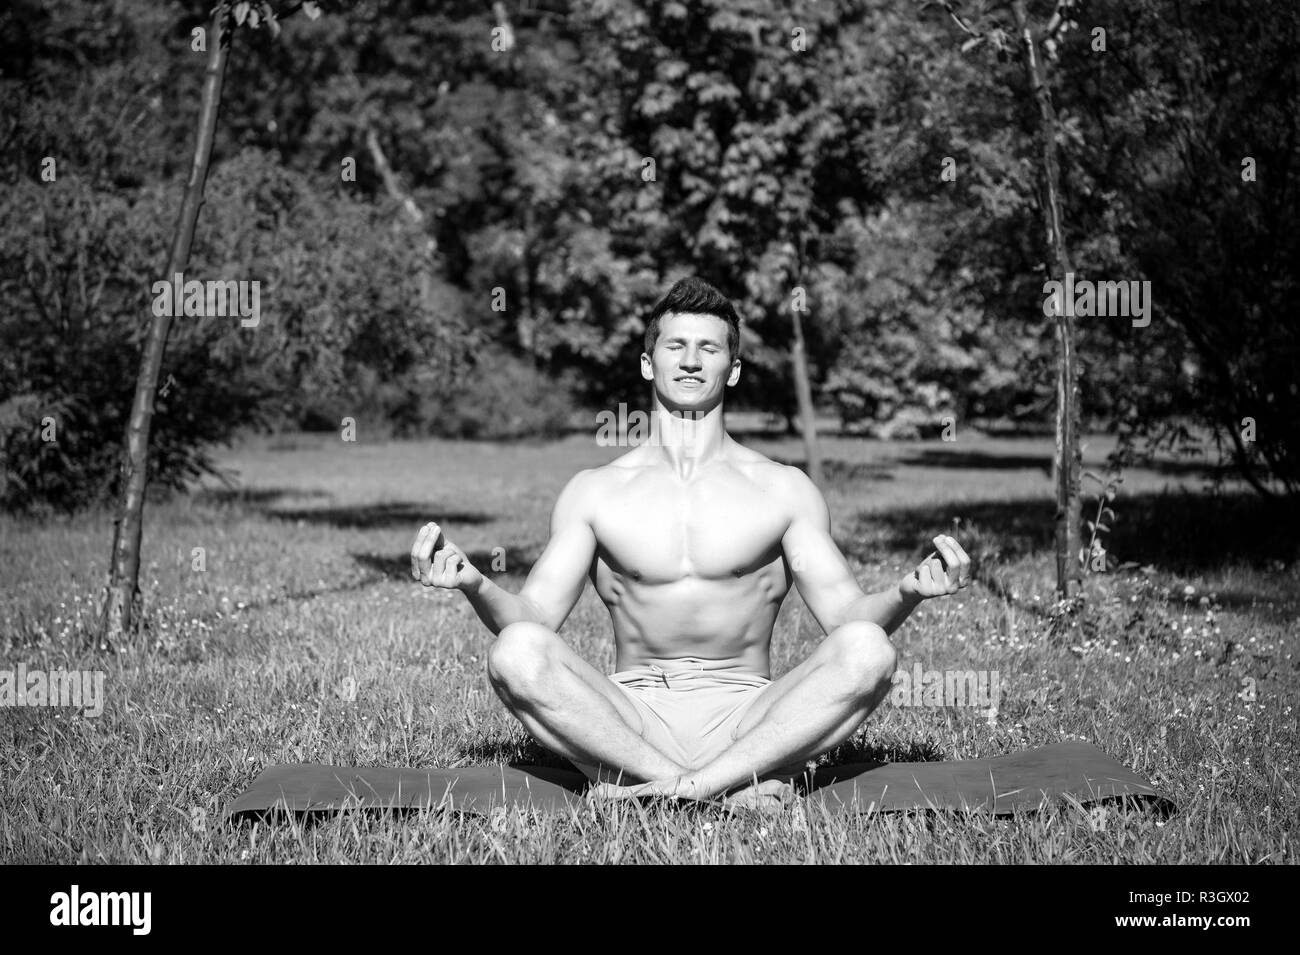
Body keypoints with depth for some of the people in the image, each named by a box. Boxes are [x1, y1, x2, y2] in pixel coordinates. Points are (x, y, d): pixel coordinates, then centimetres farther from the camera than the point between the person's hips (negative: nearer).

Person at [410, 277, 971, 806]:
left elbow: (846, 613, 3)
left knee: (866, 649, -28)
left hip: (746, 718, 0)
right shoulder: (595, 491, 11)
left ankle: (651, 788, -29)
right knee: (517, 651, -29)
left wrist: (907, 594, -19)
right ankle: (738, 788, -30)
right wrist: (474, 586, -18)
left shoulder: (782, 489, 10)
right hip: (631, 719, 0)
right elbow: (533, 616, 3)